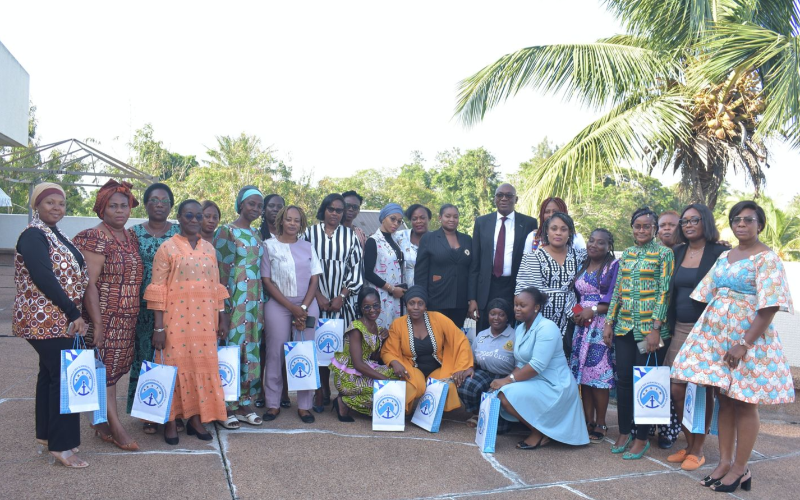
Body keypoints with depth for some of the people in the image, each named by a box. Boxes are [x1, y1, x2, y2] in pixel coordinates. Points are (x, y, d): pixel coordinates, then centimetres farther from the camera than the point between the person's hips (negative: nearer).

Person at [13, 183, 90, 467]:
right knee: (64, 376, -7)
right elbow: (43, 278, -23)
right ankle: (61, 446, 0)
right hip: (46, 320, -9)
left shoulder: (55, 235, 14)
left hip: (57, 319, 9)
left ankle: (46, 434, 25)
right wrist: (73, 313, -21)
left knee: (50, 374, 15)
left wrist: (72, 313, 9)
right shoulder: (33, 235, -14)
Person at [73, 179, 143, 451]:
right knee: (105, 368, 0)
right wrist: (97, 323, -18)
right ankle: (116, 428, 5)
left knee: (115, 369, 13)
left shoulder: (131, 237, 11)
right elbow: (89, 284, -15)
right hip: (104, 317, -7)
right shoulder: (95, 238, -10)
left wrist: (137, 315, 13)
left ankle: (102, 423, 25)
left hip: (128, 319, 7)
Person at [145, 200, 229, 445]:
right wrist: (158, 327, -11)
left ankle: (196, 418, 19)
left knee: (203, 366, 6)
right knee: (176, 366, 2)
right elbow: (158, 291, -7)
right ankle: (171, 421, 16)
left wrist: (220, 320, 12)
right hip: (176, 320, -4)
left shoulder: (209, 248, 11)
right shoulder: (167, 248, -3)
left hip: (203, 321, 4)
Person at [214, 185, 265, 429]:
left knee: (251, 352, 8)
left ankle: (244, 405, 19)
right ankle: (228, 408, 10)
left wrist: (262, 306, 13)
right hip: (234, 301, -6)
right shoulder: (226, 231, -5)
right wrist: (223, 310, -14)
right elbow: (220, 273, -9)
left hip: (255, 302, 6)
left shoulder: (256, 235, 15)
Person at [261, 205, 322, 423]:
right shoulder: (270, 245, 4)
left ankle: (304, 405, 9)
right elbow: (266, 280, -2)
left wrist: (303, 308, -7)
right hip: (278, 305, -2)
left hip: (307, 305, 2)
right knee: (275, 353, 0)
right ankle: (273, 404, 12)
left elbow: (315, 279, 7)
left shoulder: (307, 247, 11)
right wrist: (292, 308, -9)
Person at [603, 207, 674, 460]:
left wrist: (656, 328, -15)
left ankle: (642, 438, 15)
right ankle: (624, 433, 21)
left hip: (650, 327, -5)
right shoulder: (626, 254, 12)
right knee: (624, 379, 7)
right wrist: (609, 322, 9)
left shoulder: (664, 254, -3)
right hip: (625, 326, 5)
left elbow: (664, 292, -9)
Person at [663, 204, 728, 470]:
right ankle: (689, 444, 22)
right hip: (679, 329, 5)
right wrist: (667, 325, 12)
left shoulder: (719, 253, -6)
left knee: (702, 391, 2)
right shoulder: (677, 252, 11)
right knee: (678, 390, 5)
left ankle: (697, 449, 16)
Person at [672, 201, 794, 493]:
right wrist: (706, 330, 9)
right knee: (724, 399, 9)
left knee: (744, 403, 1)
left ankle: (740, 469, 11)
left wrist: (744, 343, -20)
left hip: (750, 335, -6)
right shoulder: (724, 257, 12)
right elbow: (711, 295, 16)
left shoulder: (767, 259, -9)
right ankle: (724, 462, 17)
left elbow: (769, 306, -15)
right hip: (717, 333, 6)